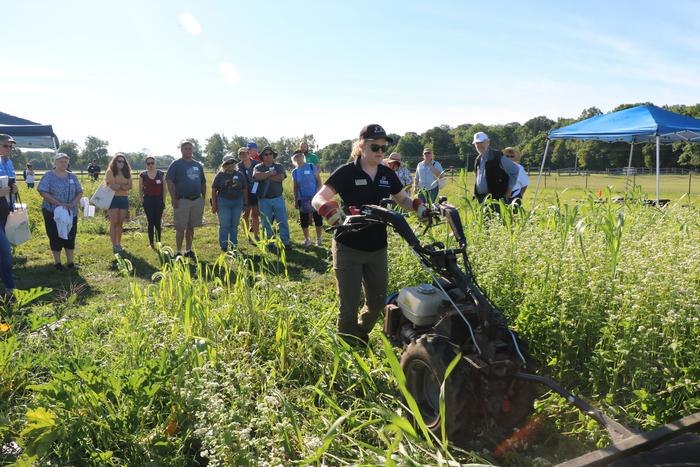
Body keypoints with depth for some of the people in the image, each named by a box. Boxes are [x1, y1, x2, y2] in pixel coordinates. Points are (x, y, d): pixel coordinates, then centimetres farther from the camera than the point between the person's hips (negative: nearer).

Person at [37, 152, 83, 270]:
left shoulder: (72, 176, 8)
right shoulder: (48, 176, -5)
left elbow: (80, 192, 6)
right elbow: (43, 192, -14)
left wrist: (72, 204, -12)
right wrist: (59, 204, -21)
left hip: (71, 212, 4)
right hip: (53, 212, -3)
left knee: (70, 236, 7)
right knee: (55, 237, 3)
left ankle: (70, 261, 18)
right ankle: (57, 262, 16)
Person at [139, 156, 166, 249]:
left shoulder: (161, 174, 3)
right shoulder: (142, 175, 3)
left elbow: (164, 189, 4)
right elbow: (140, 190, 7)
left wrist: (163, 201, -1)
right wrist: (142, 201, 1)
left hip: (159, 200, 0)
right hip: (148, 200, 0)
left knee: (158, 222, 4)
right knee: (151, 222, 0)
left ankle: (158, 242, 16)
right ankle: (151, 243, 7)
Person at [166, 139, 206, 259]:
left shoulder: (198, 165, 15)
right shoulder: (176, 164, -2)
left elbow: (203, 183, 19)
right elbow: (169, 182, -8)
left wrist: (203, 198, 12)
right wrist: (173, 198, -15)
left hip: (197, 201, 5)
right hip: (182, 200, -5)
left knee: (191, 227, 11)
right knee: (180, 228, -3)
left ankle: (189, 250, 19)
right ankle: (179, 252, 4)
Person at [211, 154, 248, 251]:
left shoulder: (240, 174, 6)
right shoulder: (220, 175, 0)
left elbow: (245, 189, 10)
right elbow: (214, 190, 0)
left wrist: (245, 203, 7)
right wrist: (214, 204, -5)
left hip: (237, 202, 2)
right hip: (223, 202, -2)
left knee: (235, 225, 8)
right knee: (224, 225, -2)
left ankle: (234, 245, 17)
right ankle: (223, 246, 4)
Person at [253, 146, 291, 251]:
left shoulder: (279, 166, 8)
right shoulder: (258, 167, 7)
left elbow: (281, 177, -12)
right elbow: (257, 176, -16)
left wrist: (265, 176, -10)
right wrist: (271, 173, -10)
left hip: (278, 198, 0)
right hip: (264, 200, 0)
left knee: (283, 221, 1)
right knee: (266, 223, 5)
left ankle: (285, 243, 8)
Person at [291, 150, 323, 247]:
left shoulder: (311, 167, -2)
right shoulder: (294, 172, 6)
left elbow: (319, 181, -2)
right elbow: (295, 188, 10)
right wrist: (295, 200, 6)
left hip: (315, 198, -2)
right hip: (302, 199, 2)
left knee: (318, 218, 2)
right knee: (303, 221, 4)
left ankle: (318, 238, 17)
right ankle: (306, 239, 19)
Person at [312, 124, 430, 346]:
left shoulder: (387, 174, 5)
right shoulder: (346, 172, -10)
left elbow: (403, 199, 17)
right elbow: (318, 199, -19)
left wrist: (418, 206, -6)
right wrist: (330, 209, -41)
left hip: (377, 248, 5)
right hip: (348, 248, -5)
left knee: (378, 301, 14)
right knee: (349, 305, 3)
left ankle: (361, 337, 41)